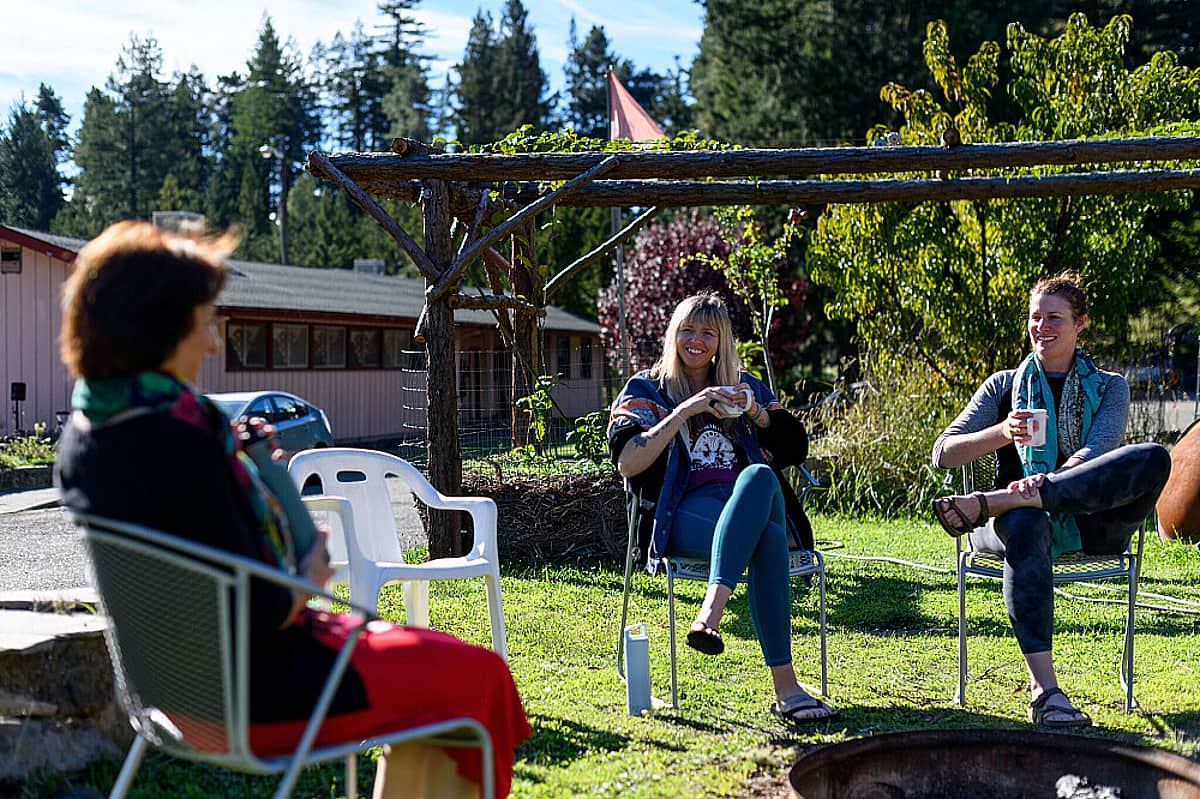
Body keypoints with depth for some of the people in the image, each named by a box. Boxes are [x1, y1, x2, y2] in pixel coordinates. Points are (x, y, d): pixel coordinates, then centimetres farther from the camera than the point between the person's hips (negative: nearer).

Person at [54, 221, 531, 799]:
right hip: (252, 691, -9)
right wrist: (307, 582, -8)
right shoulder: (178, 443, -28)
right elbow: (252, 615, -26)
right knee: (478, 673, 6)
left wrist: (237, 461, 7)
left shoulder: (82, 433, 0)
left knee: (419, 653, 26)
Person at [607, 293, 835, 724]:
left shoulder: (744, 385, 26)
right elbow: (627, 464, -2)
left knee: (758, 475, -39)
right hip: (688, 511, -3)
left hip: (756, 500, 3)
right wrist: (685, 411, -9)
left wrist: (756, 413, 2)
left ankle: (710, 613, -53)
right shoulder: (646, 389, 16)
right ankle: (785, 688, -45)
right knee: (767, 540, -38)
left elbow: (795, 447, 20)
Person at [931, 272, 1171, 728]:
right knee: (1025, 527, -40)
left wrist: (1049, 481, -27)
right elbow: (942, 455, 7)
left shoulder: (1108, 387, 19)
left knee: (1153, 459, -30)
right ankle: (1045, 691, -46)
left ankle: (986, 503, -38)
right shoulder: (1005, 386, 19)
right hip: (1029, 515, -1)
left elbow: (1099, 450, -4)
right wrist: (1004, 434, -14)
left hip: (1091, 523, 1)